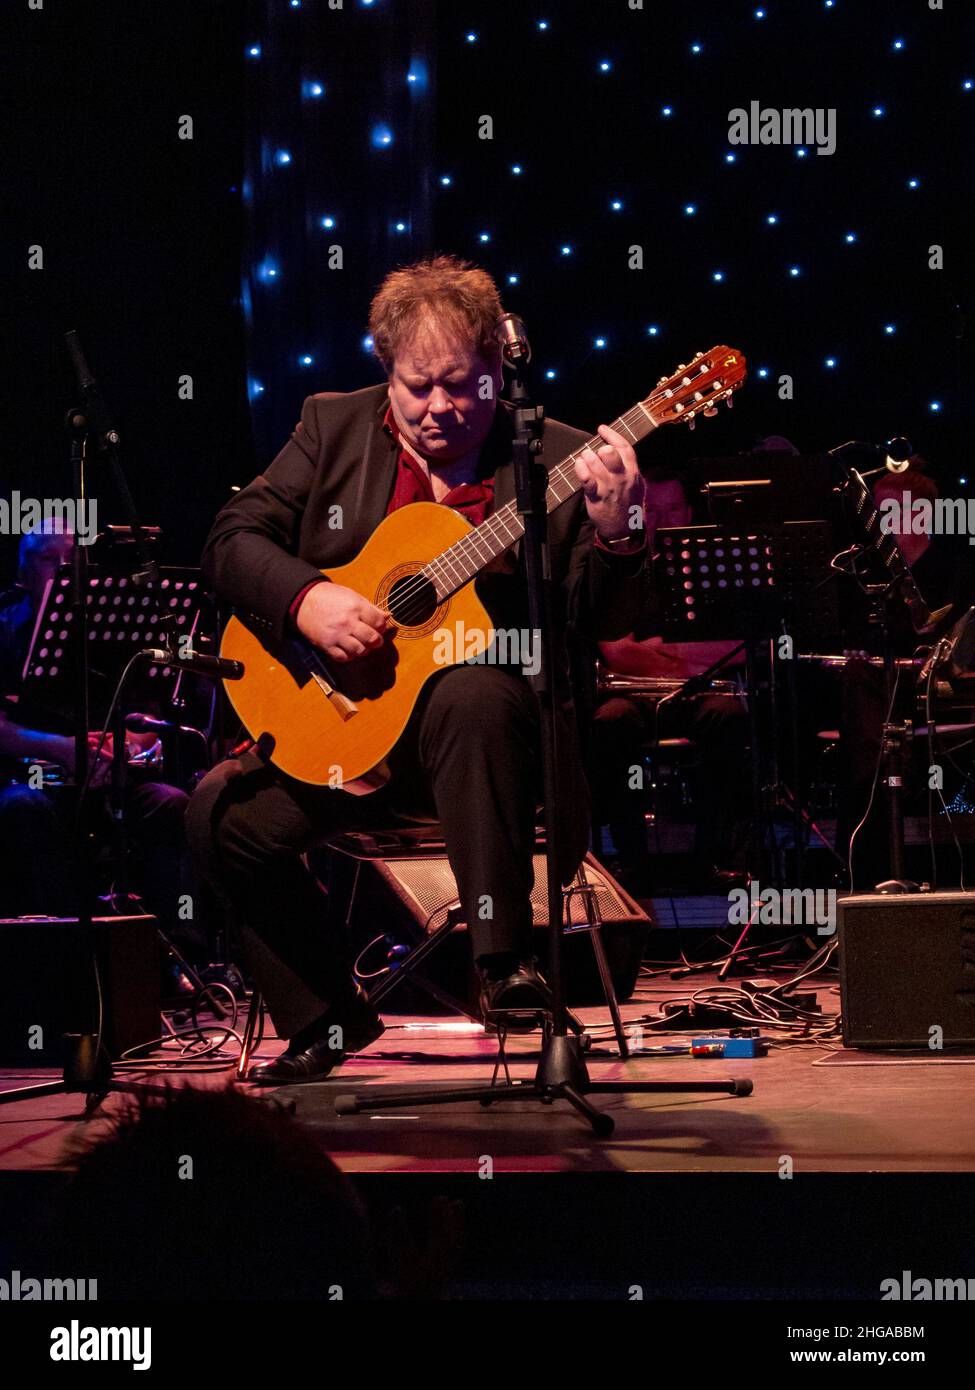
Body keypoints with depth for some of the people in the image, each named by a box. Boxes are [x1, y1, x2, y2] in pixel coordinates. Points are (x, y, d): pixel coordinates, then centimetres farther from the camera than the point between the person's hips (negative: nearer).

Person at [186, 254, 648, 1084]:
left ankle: (505, 958, -31)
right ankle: (327, 1016, 6)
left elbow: (601, 619, -9)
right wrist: (305, 600, -16)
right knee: (225, 816, -15)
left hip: (485, 701, -4)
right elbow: (234, 538, 3)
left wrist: (614, 535, -30)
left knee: (473, 697, -38)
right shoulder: (334, 428, 7)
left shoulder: (558, 461, -2)